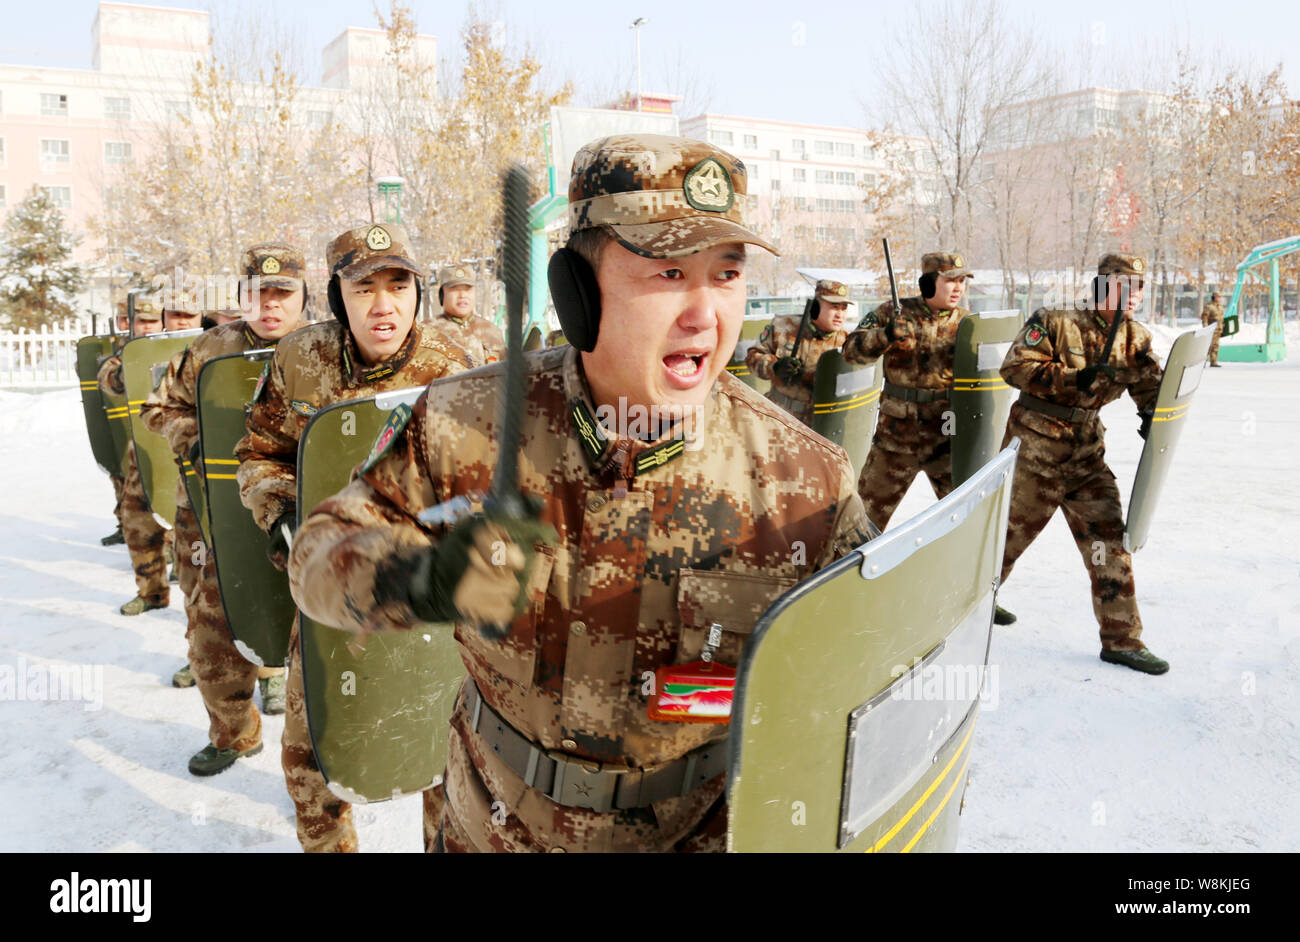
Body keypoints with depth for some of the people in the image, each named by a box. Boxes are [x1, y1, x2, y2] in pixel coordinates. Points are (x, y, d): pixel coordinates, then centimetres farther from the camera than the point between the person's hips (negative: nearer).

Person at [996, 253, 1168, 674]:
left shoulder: (1135, 339, 6)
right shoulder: (1055, 323, -12)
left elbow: (1151, 384, 5)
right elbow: (1015, 366, -18)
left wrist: (1153, 415, -18)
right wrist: (1072, 378, -27)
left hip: (1087, 450, 6)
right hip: (1036, 445, -6)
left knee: (1108, 537, 2)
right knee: (1012, 529, 4)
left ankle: (1122, 639, 10)